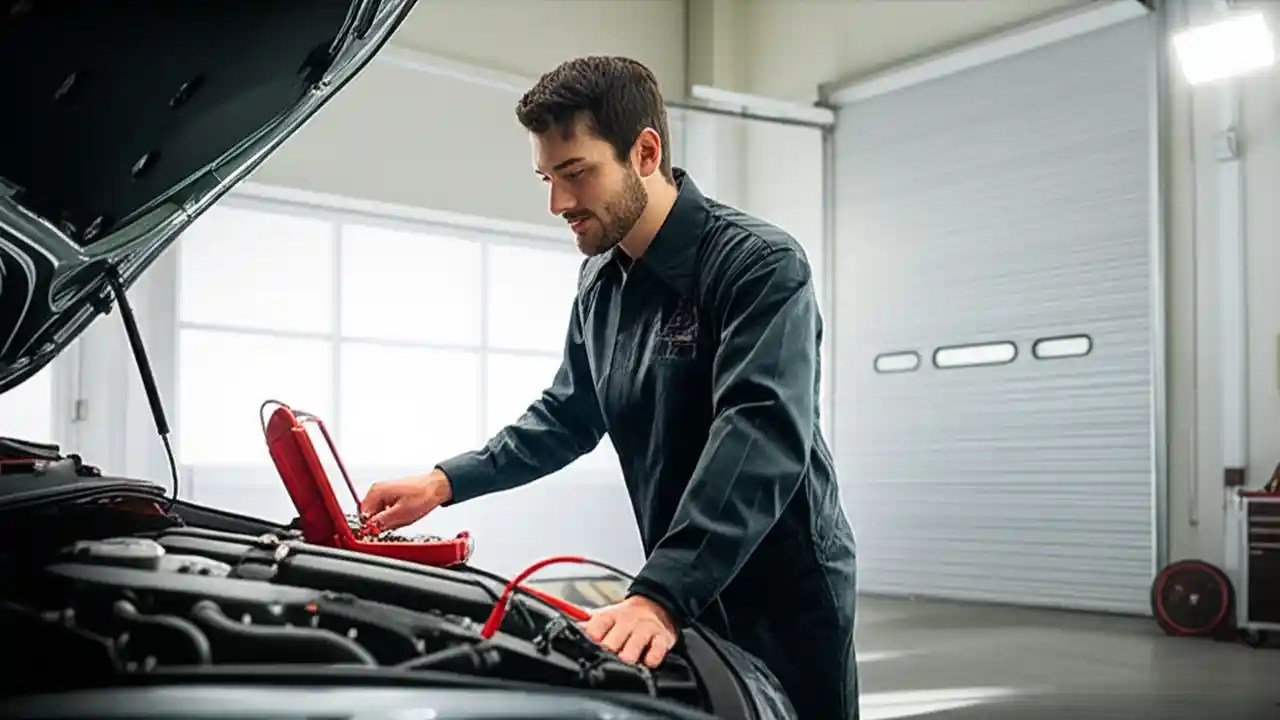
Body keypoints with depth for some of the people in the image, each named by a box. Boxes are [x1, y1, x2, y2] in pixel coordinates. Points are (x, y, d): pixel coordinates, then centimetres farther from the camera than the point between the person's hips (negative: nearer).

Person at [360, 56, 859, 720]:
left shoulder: (761, 263, -19)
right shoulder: (600, 283, 6)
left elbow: (762, 435, -30)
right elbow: (567, 417, 15)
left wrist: (660, 596, -39)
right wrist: (445, 482, 1)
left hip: (784, 597, -6)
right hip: (684, 594, 6)